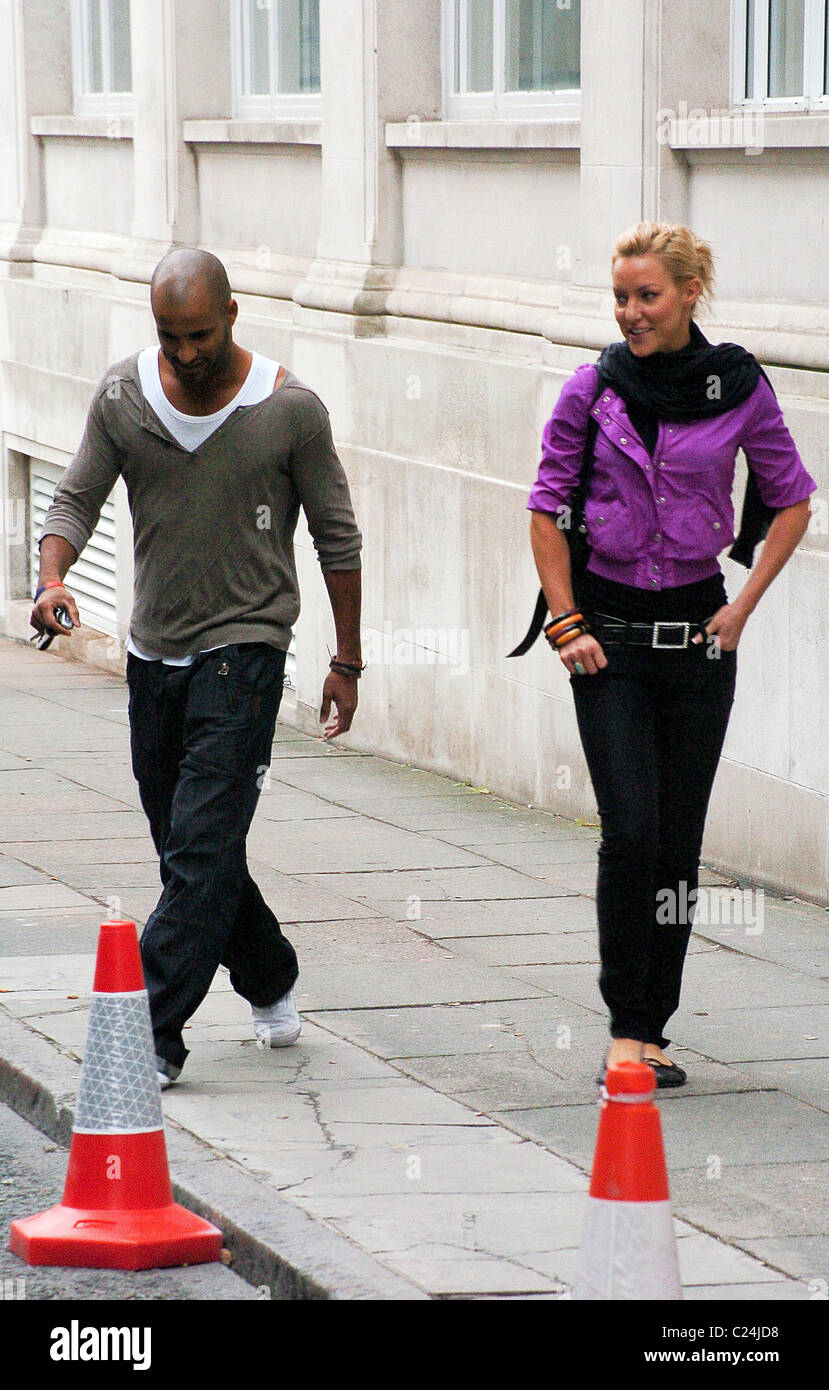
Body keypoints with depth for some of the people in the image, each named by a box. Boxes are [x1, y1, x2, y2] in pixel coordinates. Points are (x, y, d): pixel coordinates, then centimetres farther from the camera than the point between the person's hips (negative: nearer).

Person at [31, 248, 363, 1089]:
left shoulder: (290, 410, -9)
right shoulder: (122, 397, 0)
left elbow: (336, 538, 0)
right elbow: (76, 498, 2)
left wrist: (347, 661, 3)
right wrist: (53, 578, -19)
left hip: (244, 649, -5)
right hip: (153, 653, 5)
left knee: (202, 852, -13)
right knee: (187, 851, 13)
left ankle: (155, 1036, -14)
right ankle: (269, 983, 34)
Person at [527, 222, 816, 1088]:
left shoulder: (739, 389, -3)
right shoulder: (595, 387, -3)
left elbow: (791, 504, 9)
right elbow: (546, 510, 4)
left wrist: (743, 607, 1)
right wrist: (566, 622, -2)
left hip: (698, 631, 1)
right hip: (611, 636, -1)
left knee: (679, 841, 4)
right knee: (631, 831, -10)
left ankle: (652, 1027, 13)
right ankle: (626, 1027, 0)